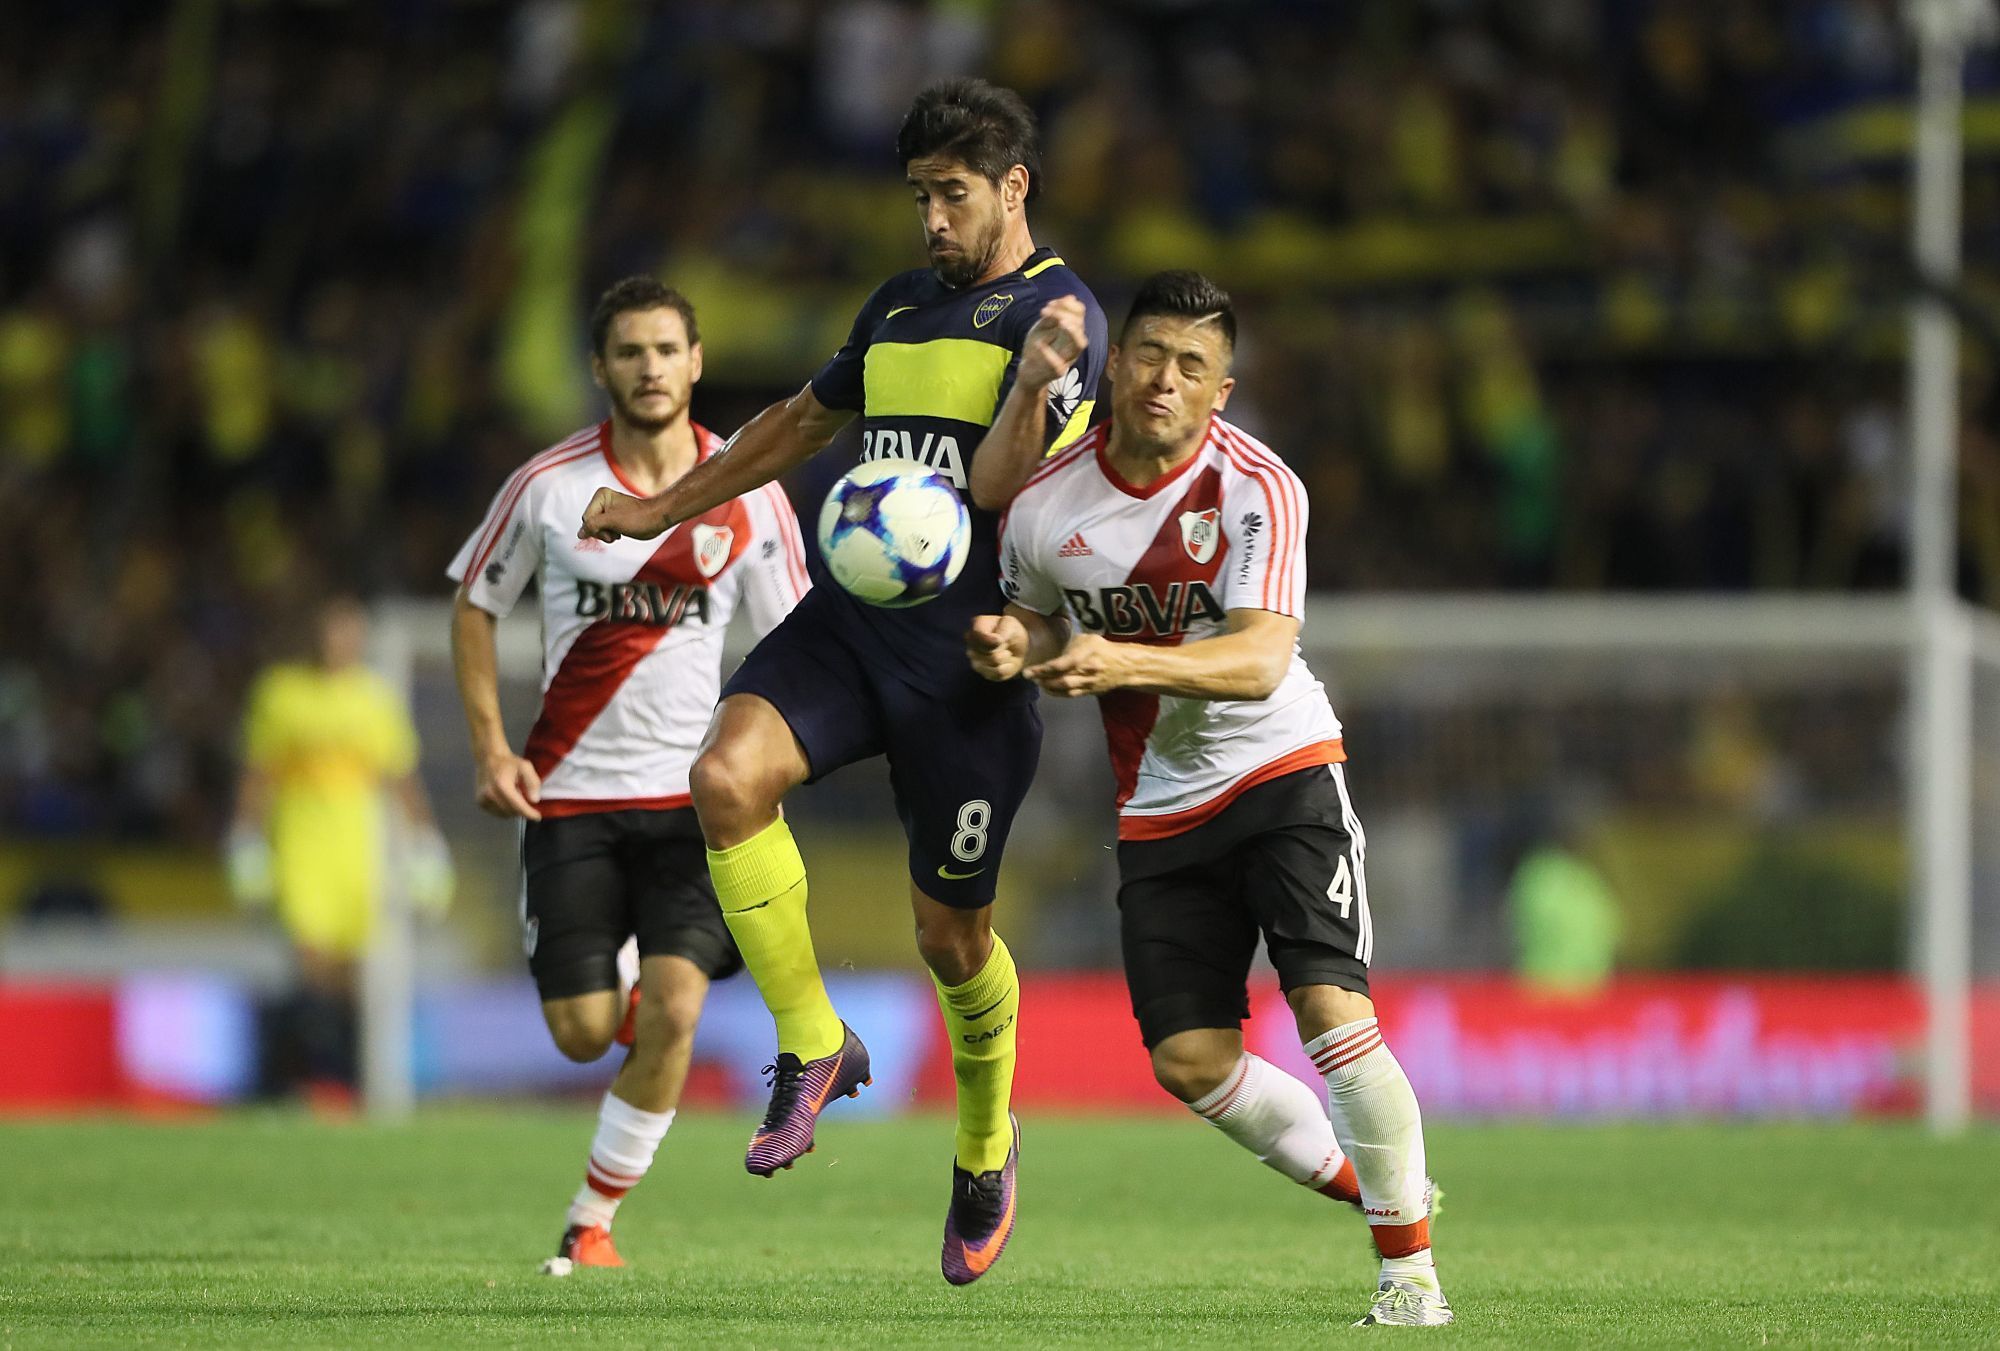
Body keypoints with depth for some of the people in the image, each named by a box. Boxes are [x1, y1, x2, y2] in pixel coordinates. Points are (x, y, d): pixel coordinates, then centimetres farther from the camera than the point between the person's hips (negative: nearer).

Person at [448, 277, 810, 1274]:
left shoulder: (747, 494, -2)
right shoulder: (547, 485, -4)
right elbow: (474, 605, 9)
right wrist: (491, 750, -1)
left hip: (693, 790, 0)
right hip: (570, 793, 0)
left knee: (672, 1008, -17)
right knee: (583, 1033, -5)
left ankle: (592, 1222, 0)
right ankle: (625, 989, 34)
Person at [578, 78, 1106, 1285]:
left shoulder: (1057, 314, -4)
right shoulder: (900, 309, 17)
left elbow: (998, 482, -14)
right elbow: (803, 423, 32)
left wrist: (1040, 384, -33)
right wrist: (666, 510, 35)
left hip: (967, 653, -5)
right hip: (849, 619, 5)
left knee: (951, 931, 2)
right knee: (728, 776, -24)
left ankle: (986, 1155, 30)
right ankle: (812, 1048, -10)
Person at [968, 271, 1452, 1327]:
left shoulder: (1257, 488, -17)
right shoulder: (1045, 504, -5)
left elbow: (1260, 662, -28)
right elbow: (1040, 618, 14)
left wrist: (1125, 662, -43)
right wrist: (1013, 646, -11)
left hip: (1282, 773, -4)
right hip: (1159, 808, 4)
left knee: (1332, 1010, -19)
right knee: (1188, 1060, 0)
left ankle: (1410, 1269, -9)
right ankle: (1363, 1180, 23)